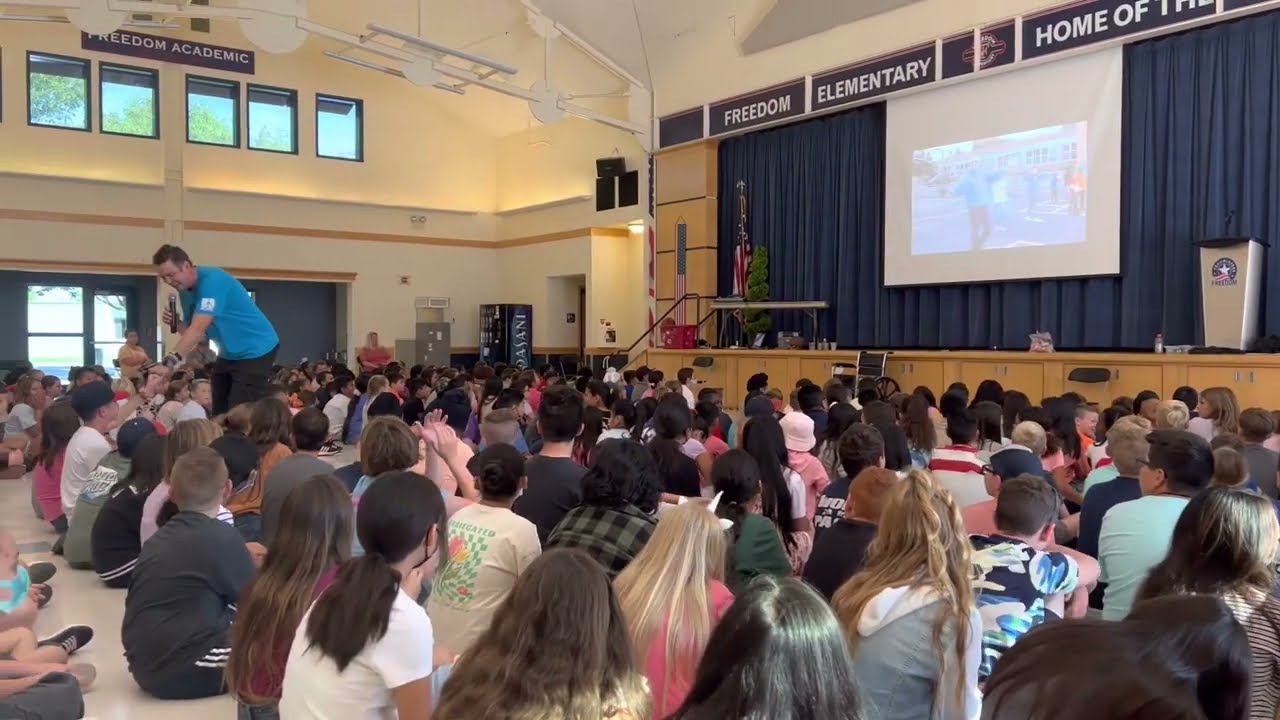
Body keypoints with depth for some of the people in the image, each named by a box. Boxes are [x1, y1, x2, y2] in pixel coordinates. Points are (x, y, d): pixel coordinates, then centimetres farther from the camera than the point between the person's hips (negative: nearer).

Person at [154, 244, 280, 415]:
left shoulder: (212, 280, -24)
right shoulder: (185, 291, 4)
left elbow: (198, 329, -33)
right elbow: (192, 332, 8)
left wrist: (170, 360, -39)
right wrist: (176, 323, -13)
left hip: (255, 351, -9)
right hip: (229, 353, 9)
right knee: (218, 411, 9)